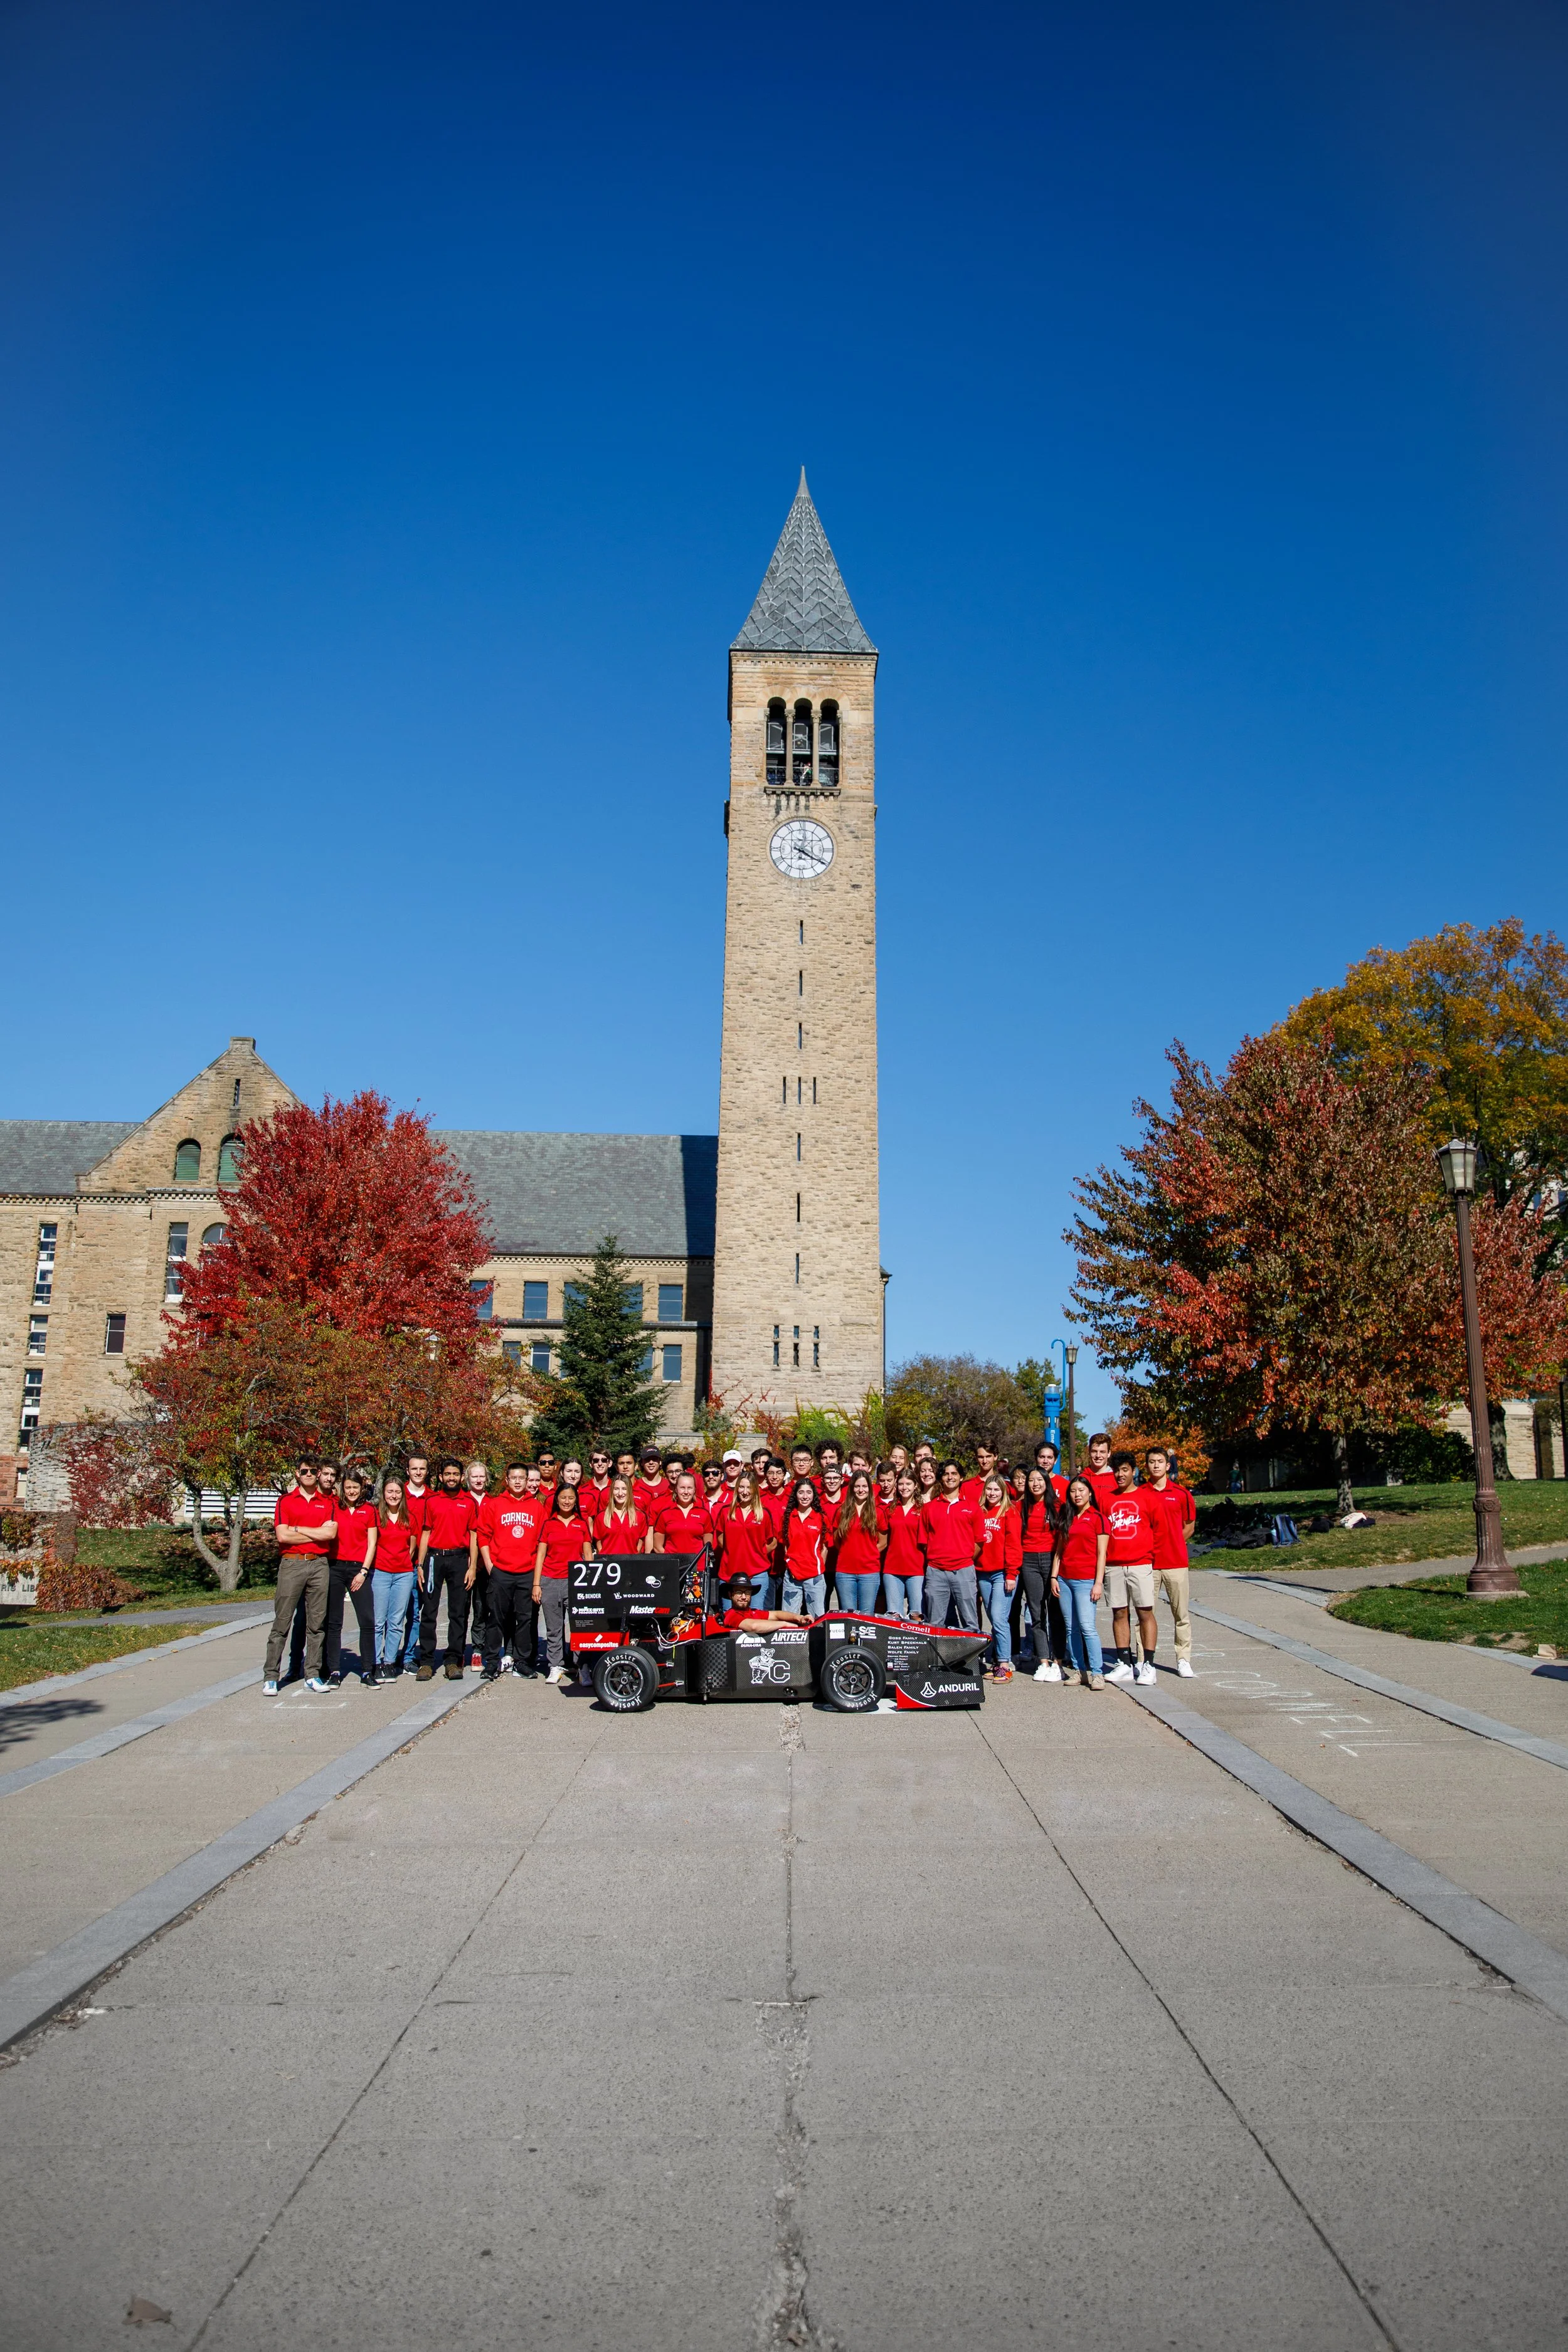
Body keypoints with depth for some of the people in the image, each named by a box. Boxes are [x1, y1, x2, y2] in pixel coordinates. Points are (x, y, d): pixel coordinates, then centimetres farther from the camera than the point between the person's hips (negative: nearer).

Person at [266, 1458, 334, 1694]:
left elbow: (331, 1533, -5)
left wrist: (298, 1529, -5)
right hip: (291, 1564, -2)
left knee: (316, 1622, 5)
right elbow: (282, 1535, -7)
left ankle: (313, 1674, 11)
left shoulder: (328, 1503, 12)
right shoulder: (285, 1501, 6)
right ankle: (270, 1677, 1)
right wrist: (317, 1533, -4)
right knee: (282, 1623, -2)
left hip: (319, 1565, 2)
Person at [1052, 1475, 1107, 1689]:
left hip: (1086, 1580, -5)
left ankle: (1096, 1673, -8)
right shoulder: (1066, 1519, 15)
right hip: (1065, 1579, 5)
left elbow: (1101, 1553, -4)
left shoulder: (1097, 1518, -1)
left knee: (1087, 1627, -12)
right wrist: (1054, 1577, 8)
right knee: (1071, 1628, 5)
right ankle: (1080, 1670, 11)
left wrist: (1099, 1582, -10)